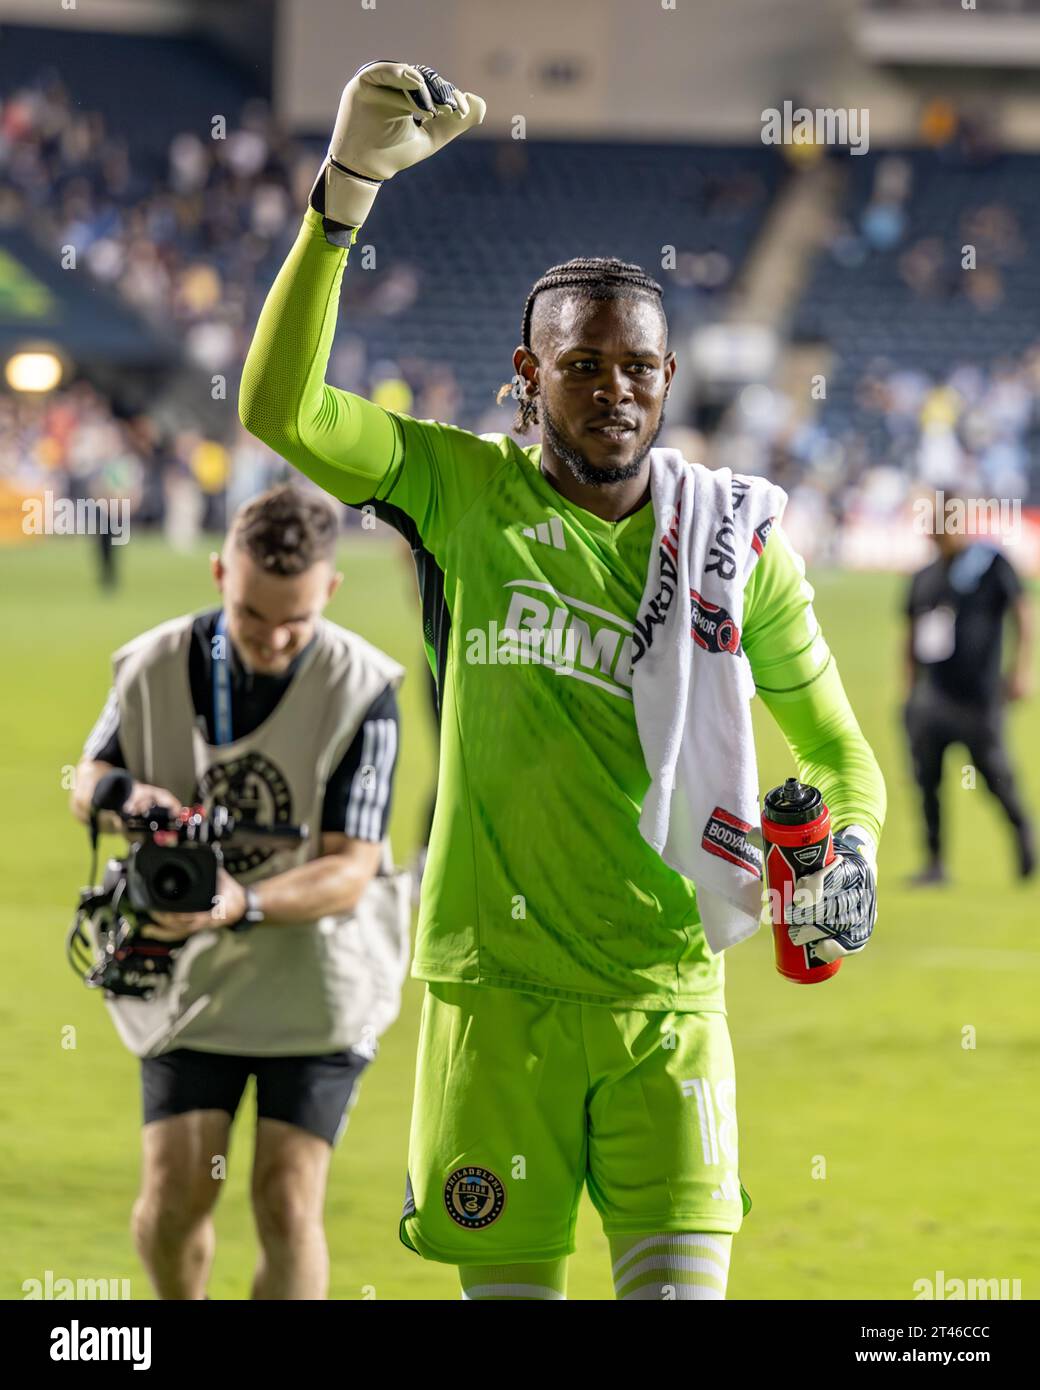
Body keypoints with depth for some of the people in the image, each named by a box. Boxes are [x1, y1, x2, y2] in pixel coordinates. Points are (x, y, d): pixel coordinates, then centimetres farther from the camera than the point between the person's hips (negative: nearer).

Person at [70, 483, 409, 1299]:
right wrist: (126, 795, -17)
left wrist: (243, 906, -35)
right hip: (189, 977, 2)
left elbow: (350, 870, -17)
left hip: (316, 979, -2)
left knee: (287, 1205, -8)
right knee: (174, 1197, -4)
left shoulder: (361, 689, -16)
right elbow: (88, 784, 8)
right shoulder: (154, 667, -7)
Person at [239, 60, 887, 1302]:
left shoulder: (735, 547, 6)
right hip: (498, 988, -1)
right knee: (507, 1285, 1)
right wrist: (345, 189, -23)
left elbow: (838, 749, 18)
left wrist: (849, 853, -5)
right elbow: (281, 408, -15)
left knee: (681, 1289, -10)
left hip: (668, 995, 1)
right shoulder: (468, 495, 0)